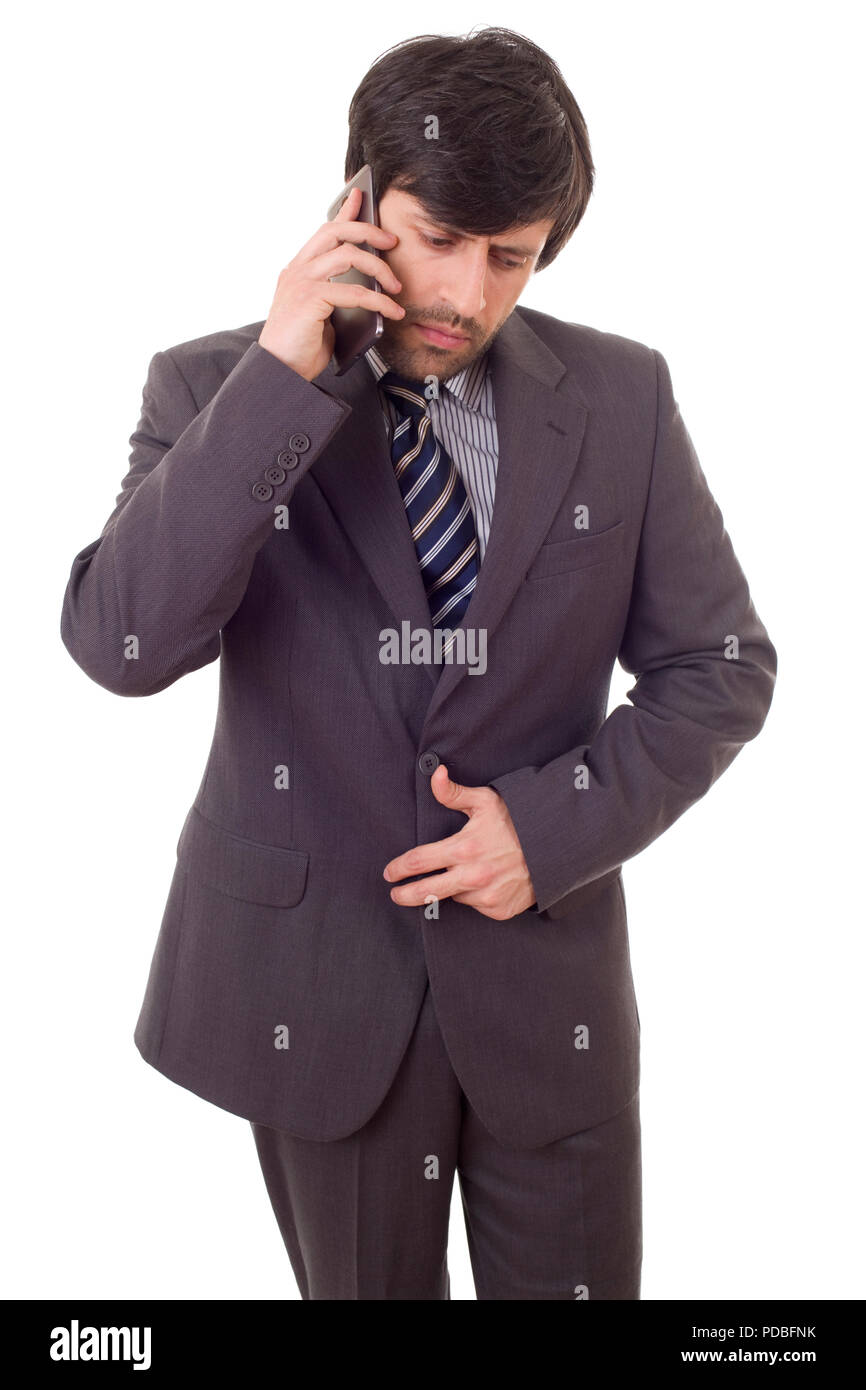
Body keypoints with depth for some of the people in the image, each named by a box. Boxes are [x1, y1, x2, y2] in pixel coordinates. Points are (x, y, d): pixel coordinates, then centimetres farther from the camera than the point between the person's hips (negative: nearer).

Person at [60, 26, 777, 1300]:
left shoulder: (621, 396, -4)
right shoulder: (214, 390, -7)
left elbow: (720, 667, 0)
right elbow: (120, 646, -21)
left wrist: (557, 822, -14)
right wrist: (279, 381, -26)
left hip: (546, 969, 1)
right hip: (314, 979, -1)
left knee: (575, 1282, 18)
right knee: (361, 1285, 20)